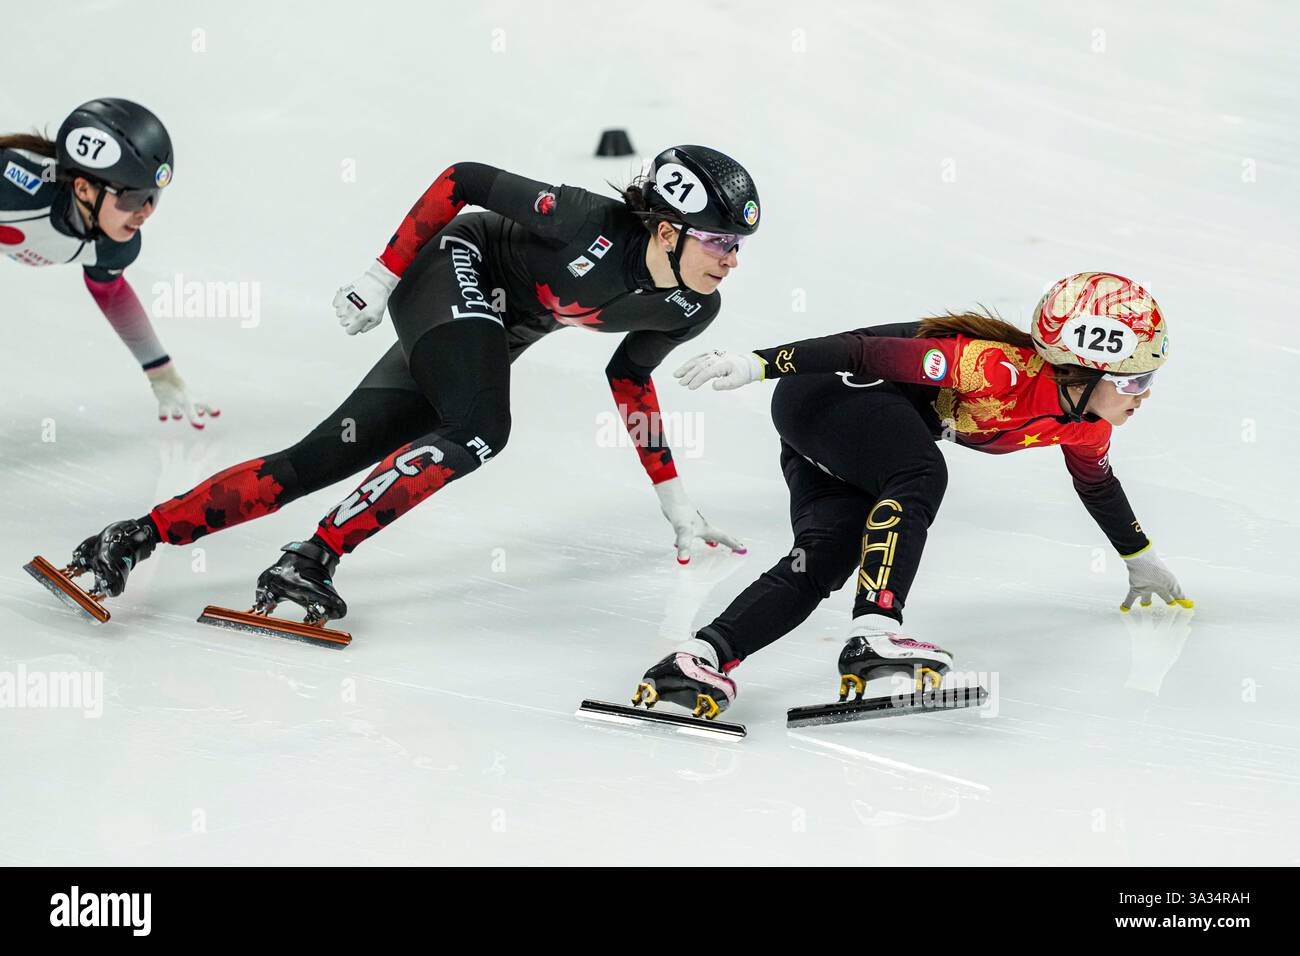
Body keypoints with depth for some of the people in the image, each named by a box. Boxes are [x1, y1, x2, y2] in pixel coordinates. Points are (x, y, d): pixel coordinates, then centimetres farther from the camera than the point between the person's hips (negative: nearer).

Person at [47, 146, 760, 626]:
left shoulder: (691, 310, -8)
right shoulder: (592, 224, -28)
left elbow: (627, 379, 11)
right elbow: (462, 179, -17)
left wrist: (675, 502, 13)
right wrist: (381, 279, -16)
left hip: (492, 343, 6)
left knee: (319, 462, -3)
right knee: (480, 429, -33)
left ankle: (141, 536, -3)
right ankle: (309, 561, -29)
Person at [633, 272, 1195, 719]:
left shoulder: (1087, 424, 0)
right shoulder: (1002, 372, -29)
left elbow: (1097, 483, 23)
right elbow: (872, 351, -29)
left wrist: (1141, 560, 36)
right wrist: (757, 364, -31)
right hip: (824, 391, -8)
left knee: (826, 561, -12)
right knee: (920, 478, -32)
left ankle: (701, 657, -25)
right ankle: (873, 636, -45)